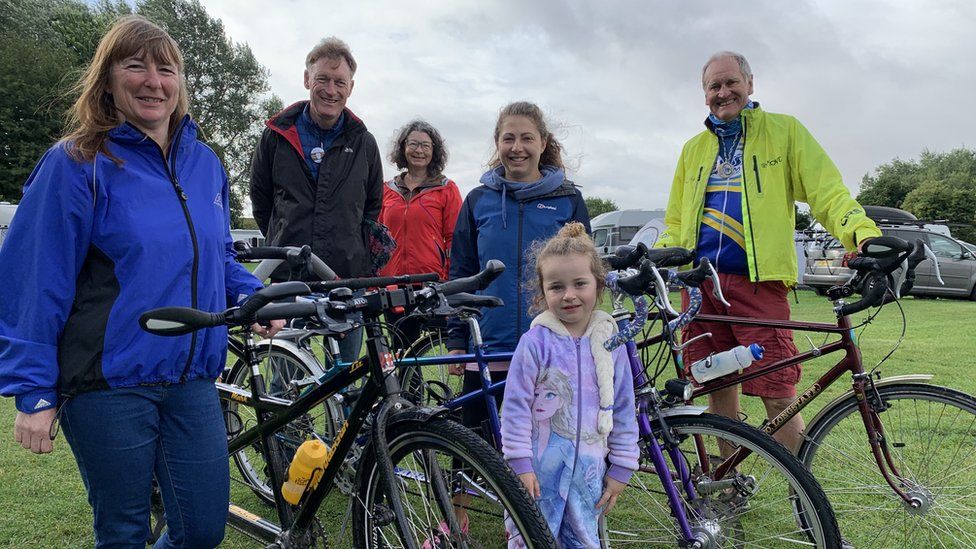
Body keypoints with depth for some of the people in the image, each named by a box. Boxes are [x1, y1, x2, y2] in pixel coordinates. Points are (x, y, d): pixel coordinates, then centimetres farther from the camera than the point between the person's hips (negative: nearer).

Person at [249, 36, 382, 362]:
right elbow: (260, 200, 15)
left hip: (348, 278, 1)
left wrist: (358, 255, 7)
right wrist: (286, 246, 9)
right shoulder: (277, 135, 6)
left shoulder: (364, 143, 8)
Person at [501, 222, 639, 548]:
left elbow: (624, 410, 6)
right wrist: (520, 465, -11)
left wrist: (621, 469, 6)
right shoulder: (535, 341, -11)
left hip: (587, 471, 3)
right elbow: (516, 406, -9)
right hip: (539, 470, -3)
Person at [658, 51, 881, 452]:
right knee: (718, 386, 9)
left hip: (758, 282, -4)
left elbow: (828, 193, 0)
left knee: (778, 395, -8)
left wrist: (866, 235, -18)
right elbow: (676, 221, 22)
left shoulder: (784, 131, 7)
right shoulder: (693, 149, 18)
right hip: (700, 283, 4)